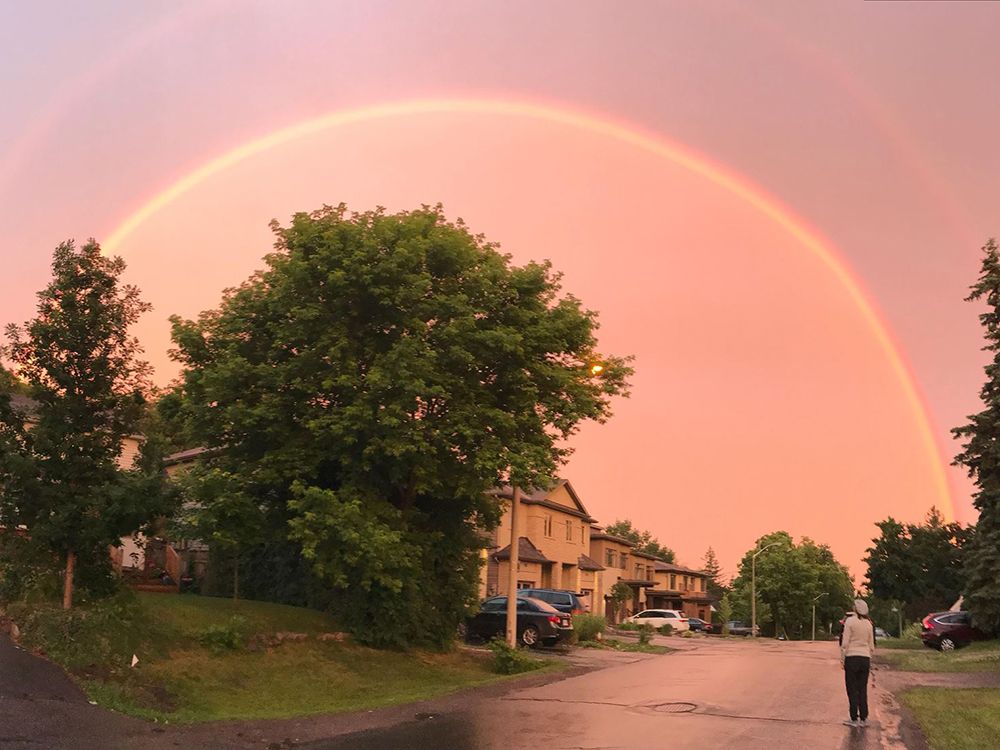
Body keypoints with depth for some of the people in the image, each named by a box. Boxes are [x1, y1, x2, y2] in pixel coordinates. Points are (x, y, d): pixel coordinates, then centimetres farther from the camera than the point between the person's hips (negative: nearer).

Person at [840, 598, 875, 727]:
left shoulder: (850, 621, -9)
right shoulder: (869, 624, 7)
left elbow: (845, 643, -11)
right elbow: (871, 645, 12)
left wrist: (842, 659, -4)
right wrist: (870, 661, 21)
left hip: (852, 657, -5)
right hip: (865, 658, 5)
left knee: (852, 689, 3)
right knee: (863, 689, 11)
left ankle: (854, 719, 5)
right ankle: (864, 718, 13)